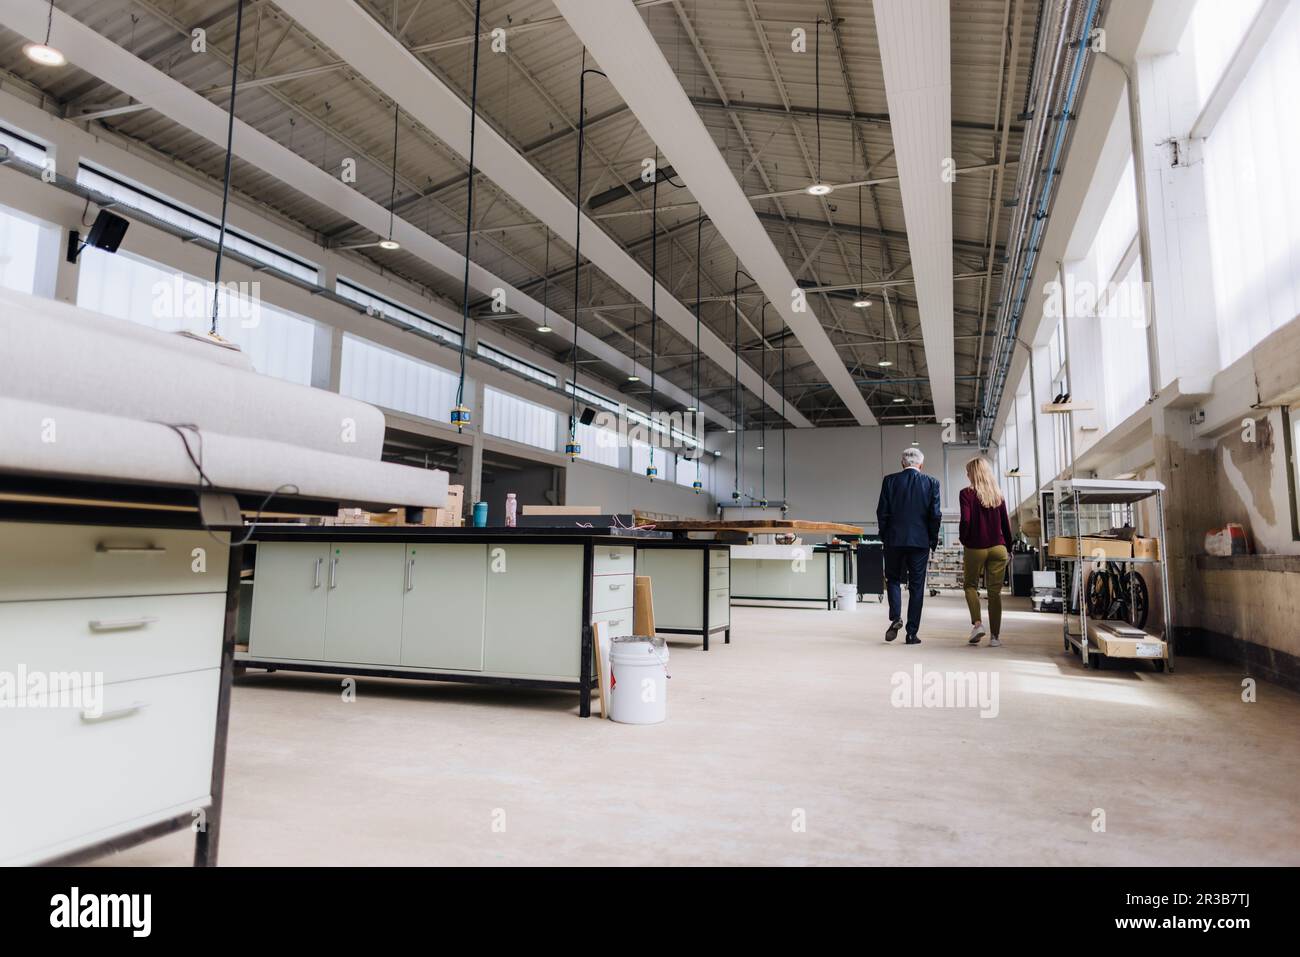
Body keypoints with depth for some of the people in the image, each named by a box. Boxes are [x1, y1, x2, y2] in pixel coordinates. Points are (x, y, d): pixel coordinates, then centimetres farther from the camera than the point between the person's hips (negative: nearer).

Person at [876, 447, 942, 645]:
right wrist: (933, 540, 9)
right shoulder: (931, 483, 0)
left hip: (894, 539, 0)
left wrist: (884, 536, 9)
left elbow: (882, 512, -2)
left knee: (893, 579, 16)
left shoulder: (890, 480, -1)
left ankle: (895, 618, -6)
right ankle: (912, 633, 7)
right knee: (916, 586, 6)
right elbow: (935, 514, -2)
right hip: (920, 540, 0)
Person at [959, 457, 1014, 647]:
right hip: (998, 547, 3)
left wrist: (964, 540, 2)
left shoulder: (967, 493, -7)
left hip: (976, 548, -3)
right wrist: (1009, 548, 17)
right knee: (995, 591, 5)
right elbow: (1005, 523, 9)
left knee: (970, 585, 15)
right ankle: (995, 636, 7)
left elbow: (966, 521, -15)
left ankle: (977, 623, -4)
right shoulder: (998, 494, 6)